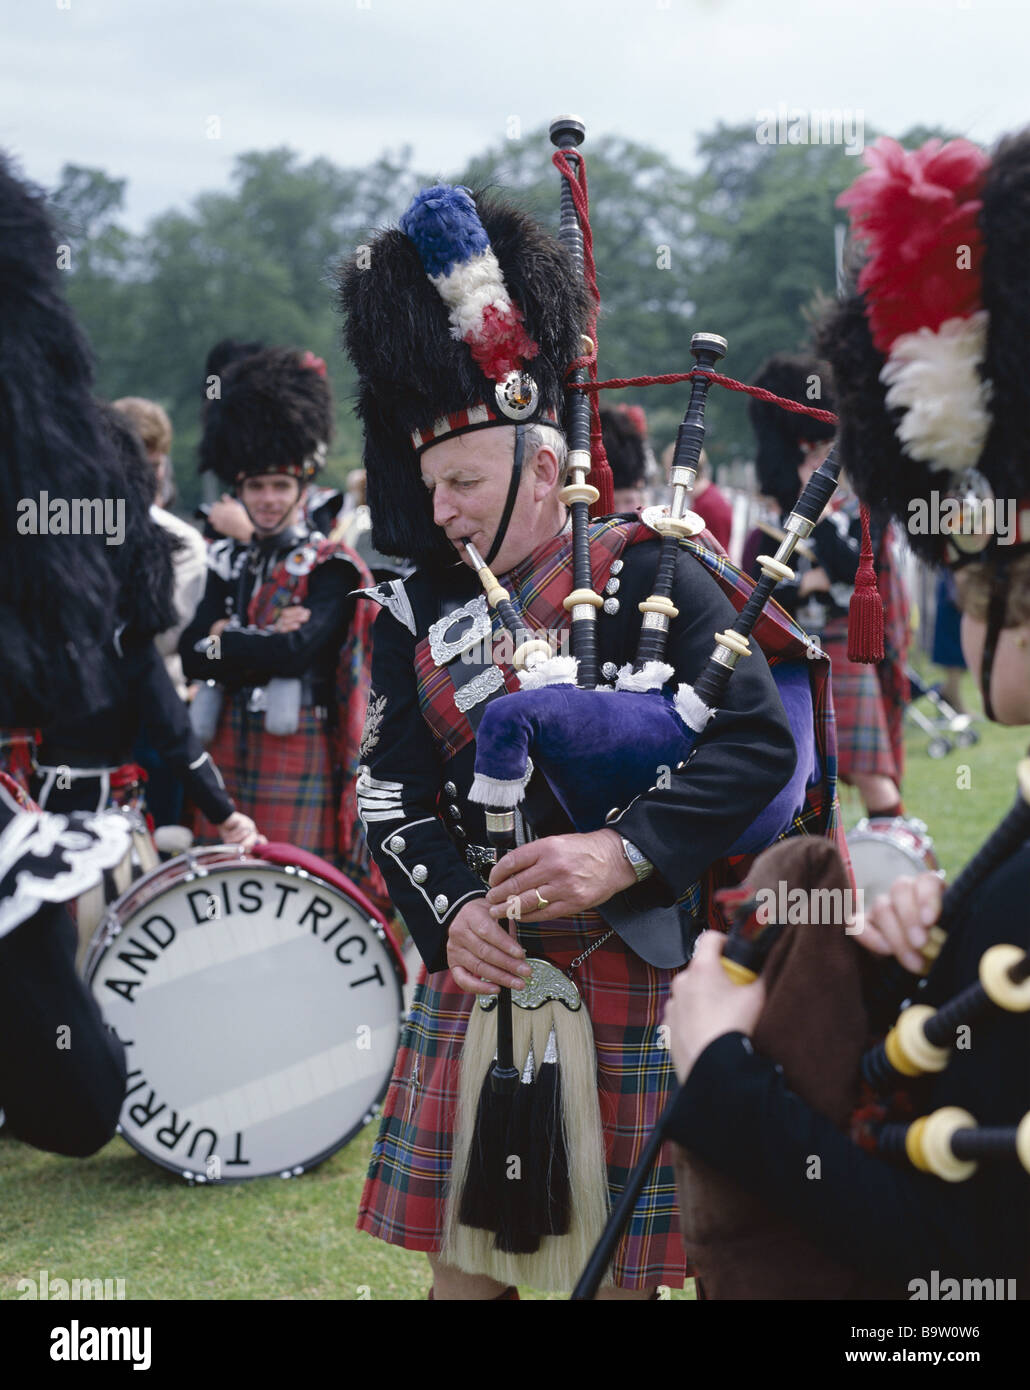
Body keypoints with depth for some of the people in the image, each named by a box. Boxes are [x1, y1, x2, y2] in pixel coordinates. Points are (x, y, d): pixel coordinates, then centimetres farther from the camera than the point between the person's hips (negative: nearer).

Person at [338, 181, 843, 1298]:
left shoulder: (649, 576, -7)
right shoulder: (416, 616, 8)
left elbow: (761, 741, -16)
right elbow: (391, 792, 1)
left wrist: (624, 852, -29)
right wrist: (452, 910, -18)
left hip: (635, 965, -4)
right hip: (477, 959, 4)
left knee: (620, 1267, 7)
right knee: (462, 1257, 11)